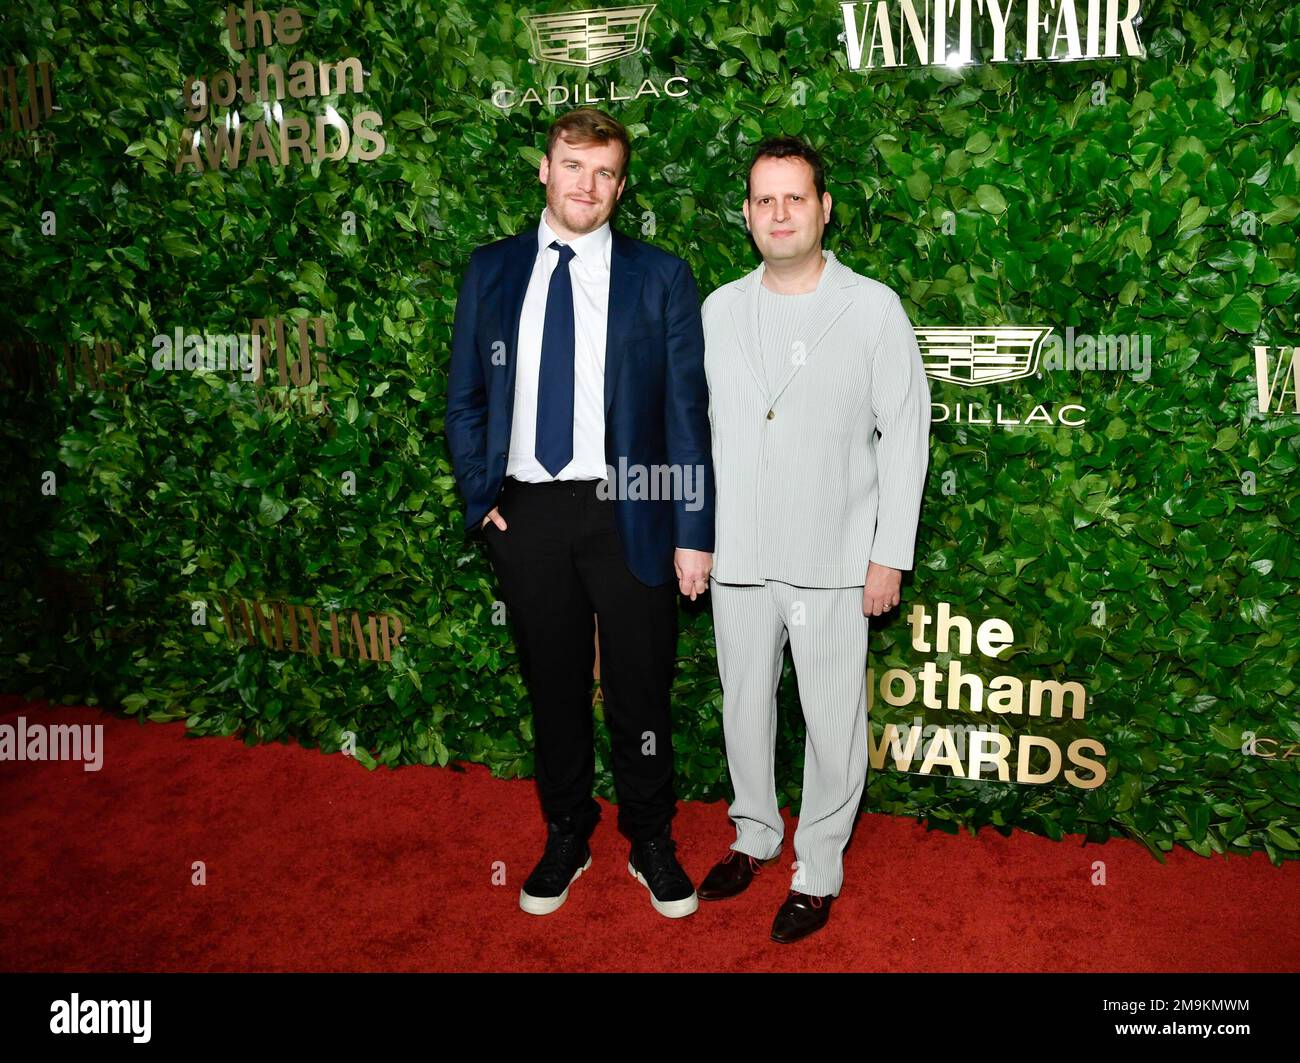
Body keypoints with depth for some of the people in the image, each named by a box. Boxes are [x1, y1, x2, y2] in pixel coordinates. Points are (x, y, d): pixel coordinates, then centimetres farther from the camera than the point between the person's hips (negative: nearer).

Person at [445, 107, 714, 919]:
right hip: (526, 513, 2)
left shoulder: (660, 277, 1)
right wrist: (480, 496, 1)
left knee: (640, 691, 9)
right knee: (553, 686, 14)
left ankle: (651, 843, 30)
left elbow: (686, 411, -2)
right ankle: (567, 837, 34)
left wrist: (694, 533, -6)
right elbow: (465, 396, 12)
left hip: (627, 513, -2)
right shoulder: (493, 270, 8)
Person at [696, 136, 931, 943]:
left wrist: (890, 555, -8)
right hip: (738, 553, 4)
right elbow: (700, 423, 11)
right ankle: (755, 836, 38)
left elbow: (906, 431, -5)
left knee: (833, 719, 7)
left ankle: (819, 868, 27)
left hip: (833, 560, -3)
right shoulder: (720, 310, 6)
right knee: (744, 703, 16)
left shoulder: (873, 308, -5)